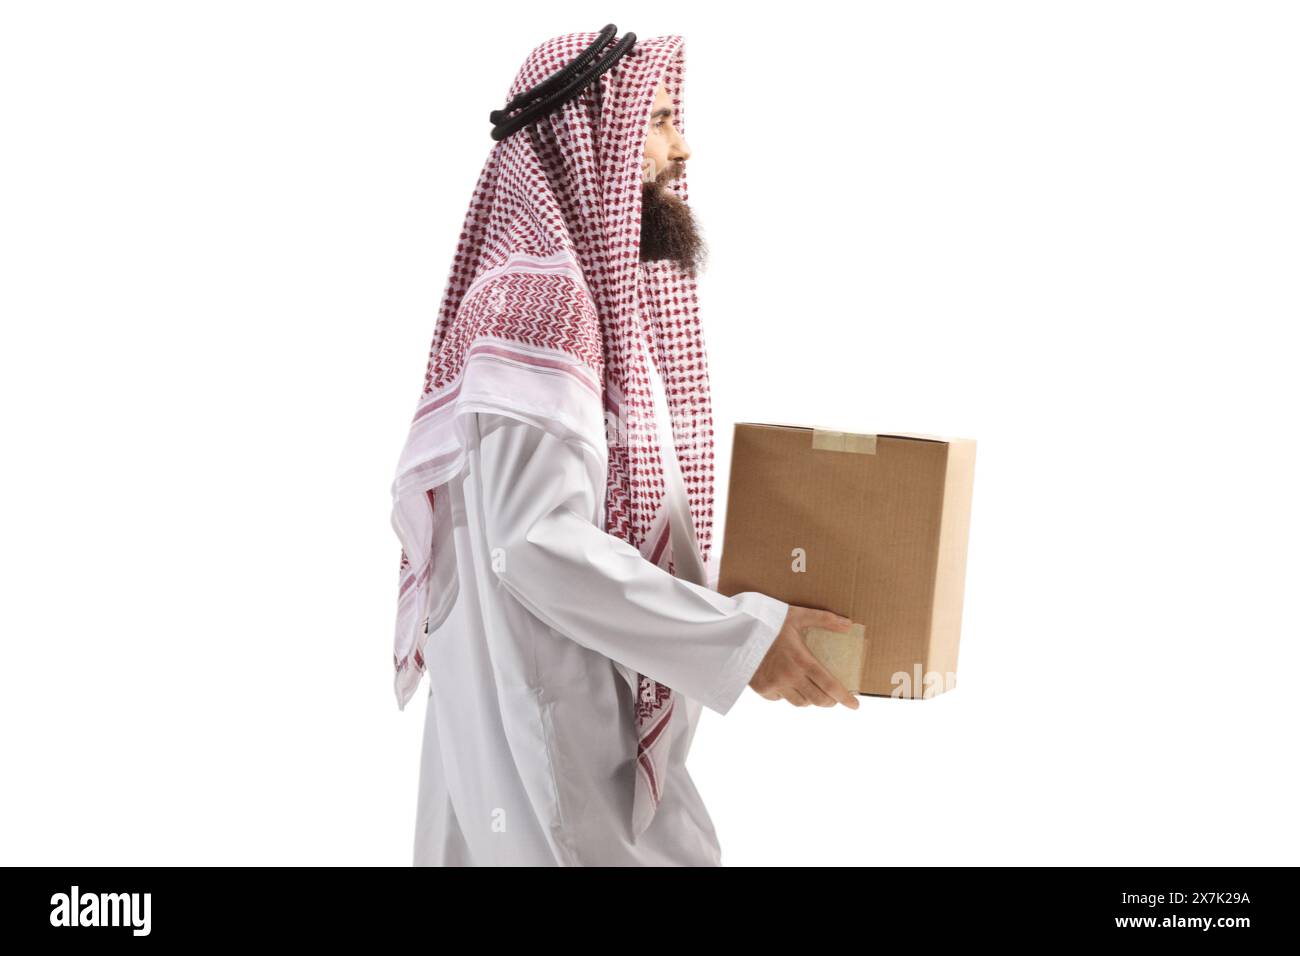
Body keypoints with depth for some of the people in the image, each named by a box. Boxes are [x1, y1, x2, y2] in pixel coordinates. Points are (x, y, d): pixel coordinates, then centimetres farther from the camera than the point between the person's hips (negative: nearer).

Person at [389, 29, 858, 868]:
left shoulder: (597, 286, 12)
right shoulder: (537, 296, -18)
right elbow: (537, 539, -26)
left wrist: (749, 597, 9)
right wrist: (741, 637, -22)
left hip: (595, 705, 9)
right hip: (550, 726, -9)